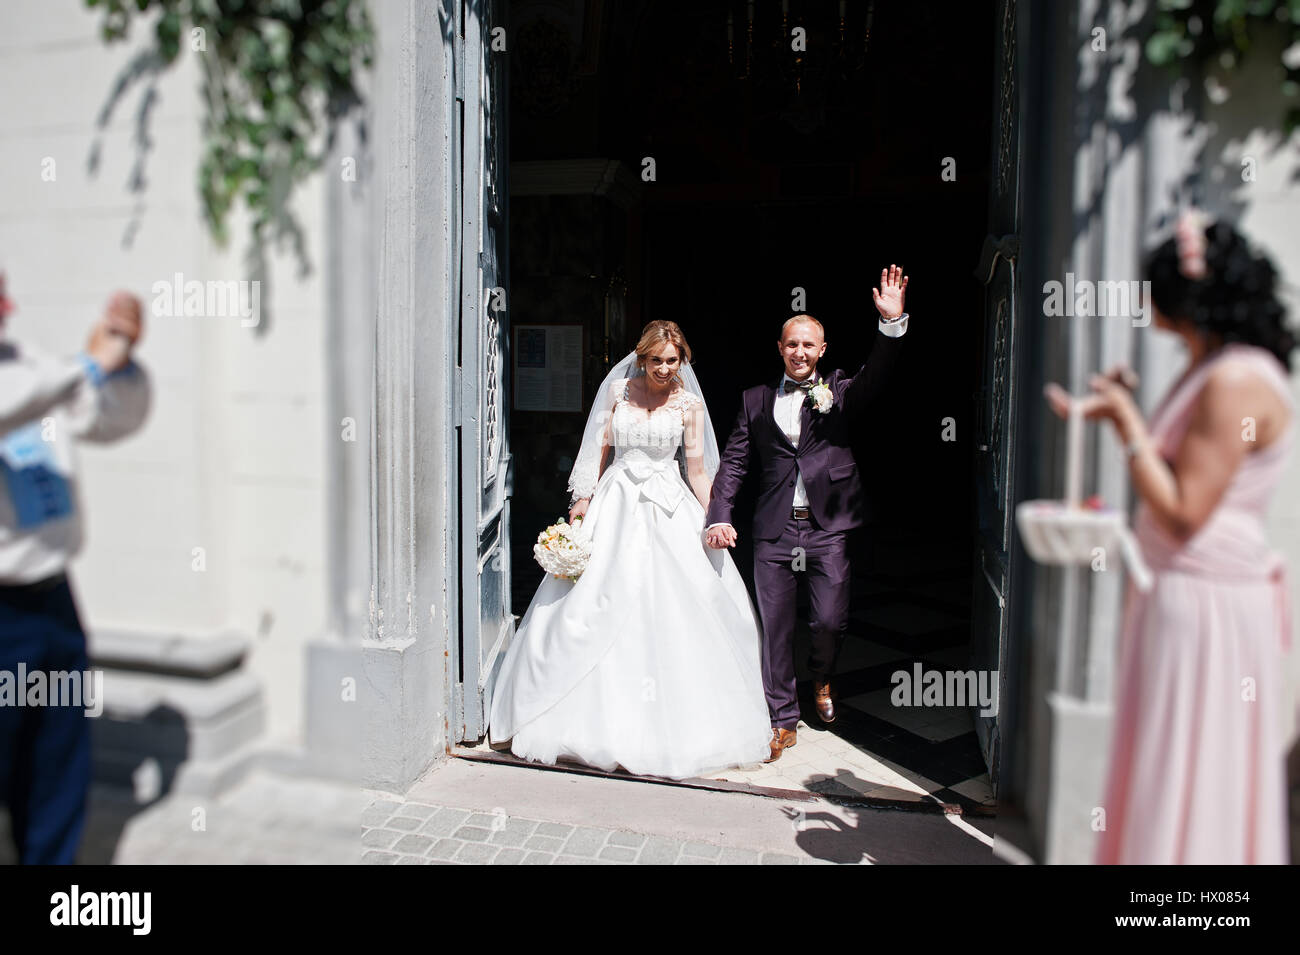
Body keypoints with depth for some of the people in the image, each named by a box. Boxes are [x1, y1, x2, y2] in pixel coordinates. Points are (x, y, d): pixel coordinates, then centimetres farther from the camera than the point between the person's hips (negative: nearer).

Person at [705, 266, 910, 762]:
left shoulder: (841, 392, 7)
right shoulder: (756, 400, 12)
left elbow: (875, 376, -13)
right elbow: (733, 461, 9)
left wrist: (892, 323, -29)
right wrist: (719, 516, -2)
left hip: (828, 528, -1)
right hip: (774, 530, 1)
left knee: (831, 620, -4)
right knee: (775, 627, 5)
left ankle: (821, 676, 31)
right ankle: (782, 722, 21)